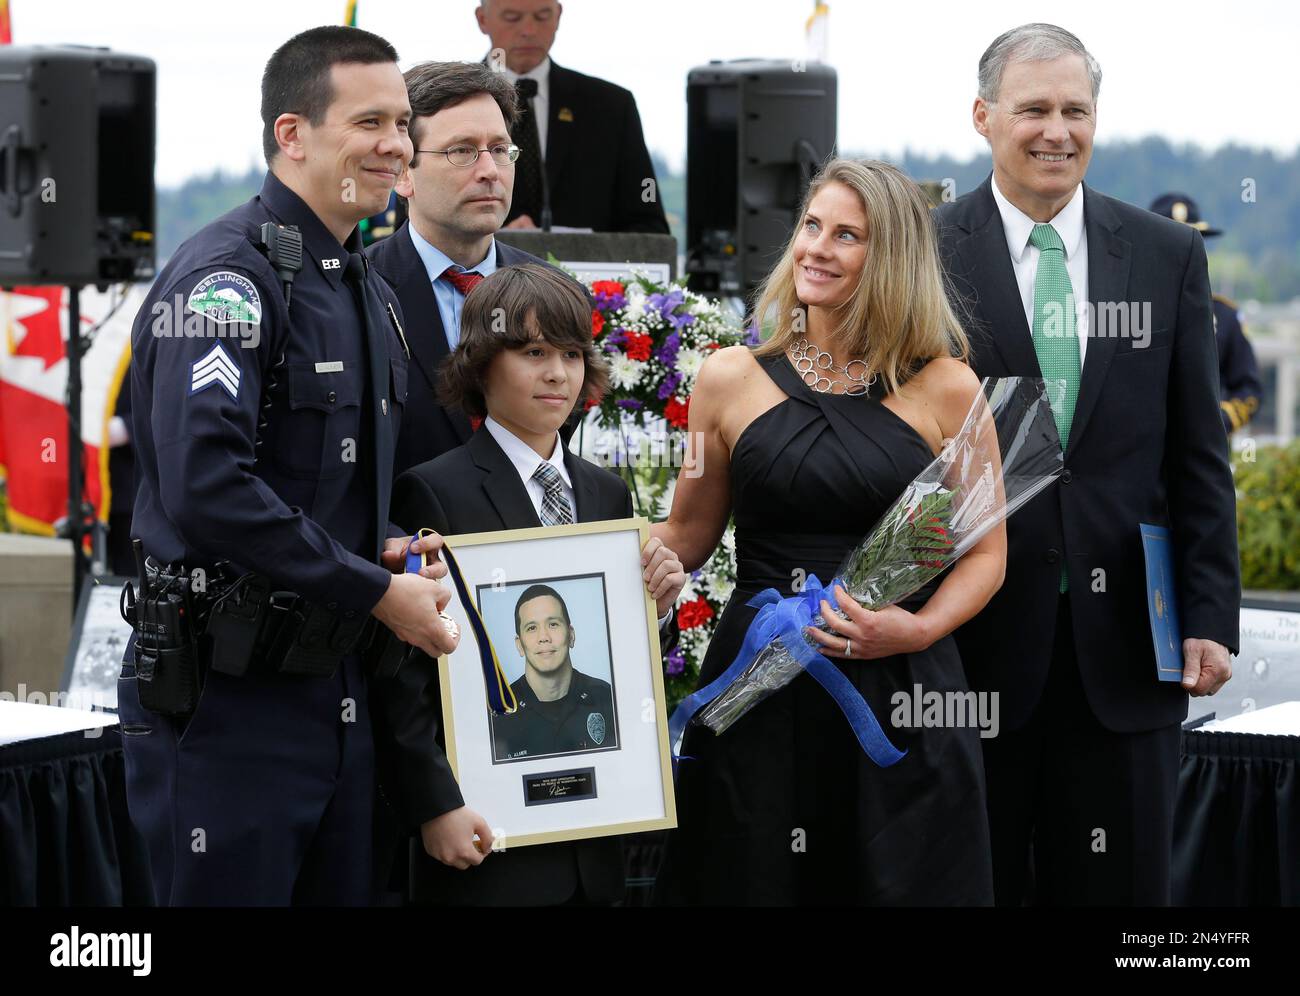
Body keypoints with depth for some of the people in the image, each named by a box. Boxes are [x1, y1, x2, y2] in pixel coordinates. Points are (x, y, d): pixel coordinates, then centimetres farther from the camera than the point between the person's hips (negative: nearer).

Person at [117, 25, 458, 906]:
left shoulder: (370, 294, 15)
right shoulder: (228, 276, -14)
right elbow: (205, 486, -26)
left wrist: (393, 548, 1)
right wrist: (376, 591, -20)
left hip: (340, 691, 9)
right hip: (227, 700, -9)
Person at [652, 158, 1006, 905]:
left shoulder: (945, 388, 1)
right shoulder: (733, 379, 5)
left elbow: (985, 552, 5)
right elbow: (687, 537, 9)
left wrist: (919, 628, -12)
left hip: (900, 700, -1)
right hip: (760, 697, 1)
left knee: (901, 883, 4)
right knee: (754, 883, 5)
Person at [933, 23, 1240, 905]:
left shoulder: (1168, 256, 7)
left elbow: (1199, 458, 7)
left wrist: (1210, 615, 0)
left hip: (1123, 638, 2)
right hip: (976, 633, -2)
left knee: (1120, 880, 7)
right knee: (977, 881, 7)